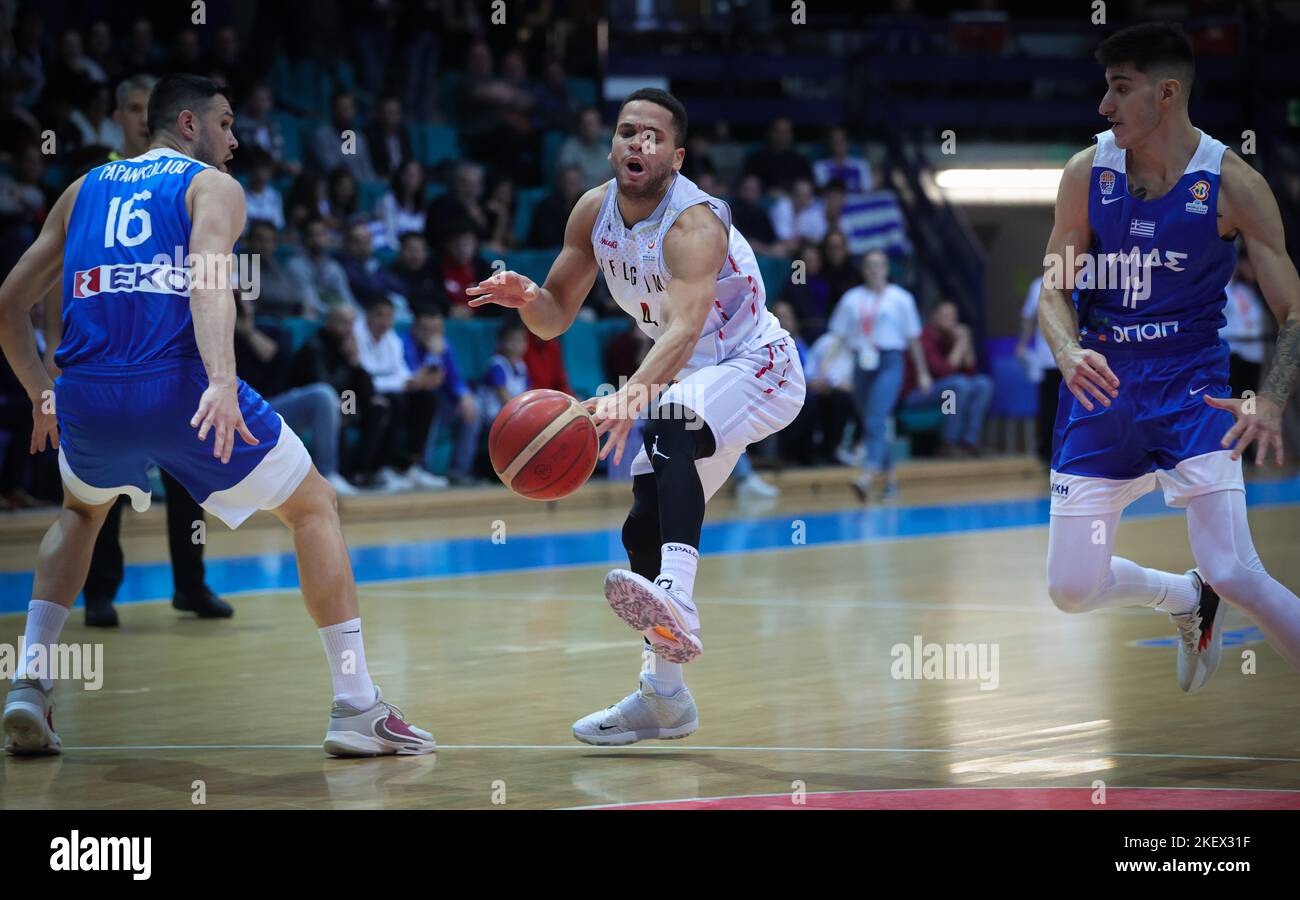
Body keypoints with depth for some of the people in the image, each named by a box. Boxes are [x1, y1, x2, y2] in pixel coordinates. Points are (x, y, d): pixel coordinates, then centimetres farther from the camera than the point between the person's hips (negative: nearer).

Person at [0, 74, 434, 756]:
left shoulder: (84, 190, 24)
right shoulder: (213, 187, 9)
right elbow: (208, 277, -13)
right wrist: (222, 382, -27)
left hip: (86, 393, 5)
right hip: (179, 384, -5)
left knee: (81, 511, 37)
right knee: (314, 507, 14)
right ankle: (357, 710, 7)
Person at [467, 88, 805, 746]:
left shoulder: (695, 224, -29)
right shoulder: (595, 211, -6)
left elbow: (684, 328, -45)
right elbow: (555, 319, 1)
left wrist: (633, 394, -63)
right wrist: (525, 297, -23)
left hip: (757, 368, -9)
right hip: (685, 382, 9)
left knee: (673, 426, -38)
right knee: (644, 530, 6)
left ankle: (677, 606, -57)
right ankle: (662, 697, 21)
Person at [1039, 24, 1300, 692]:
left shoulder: (1233, 184, -10)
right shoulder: (1087, 172, -3)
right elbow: (1054, 289, 4)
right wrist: (1069, 354, -19)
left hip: (1192, 387, -4)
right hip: (1101, 387, 4)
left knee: (1232, 573, -20)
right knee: (1071, 590, 3)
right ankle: (1188, 601, 34)